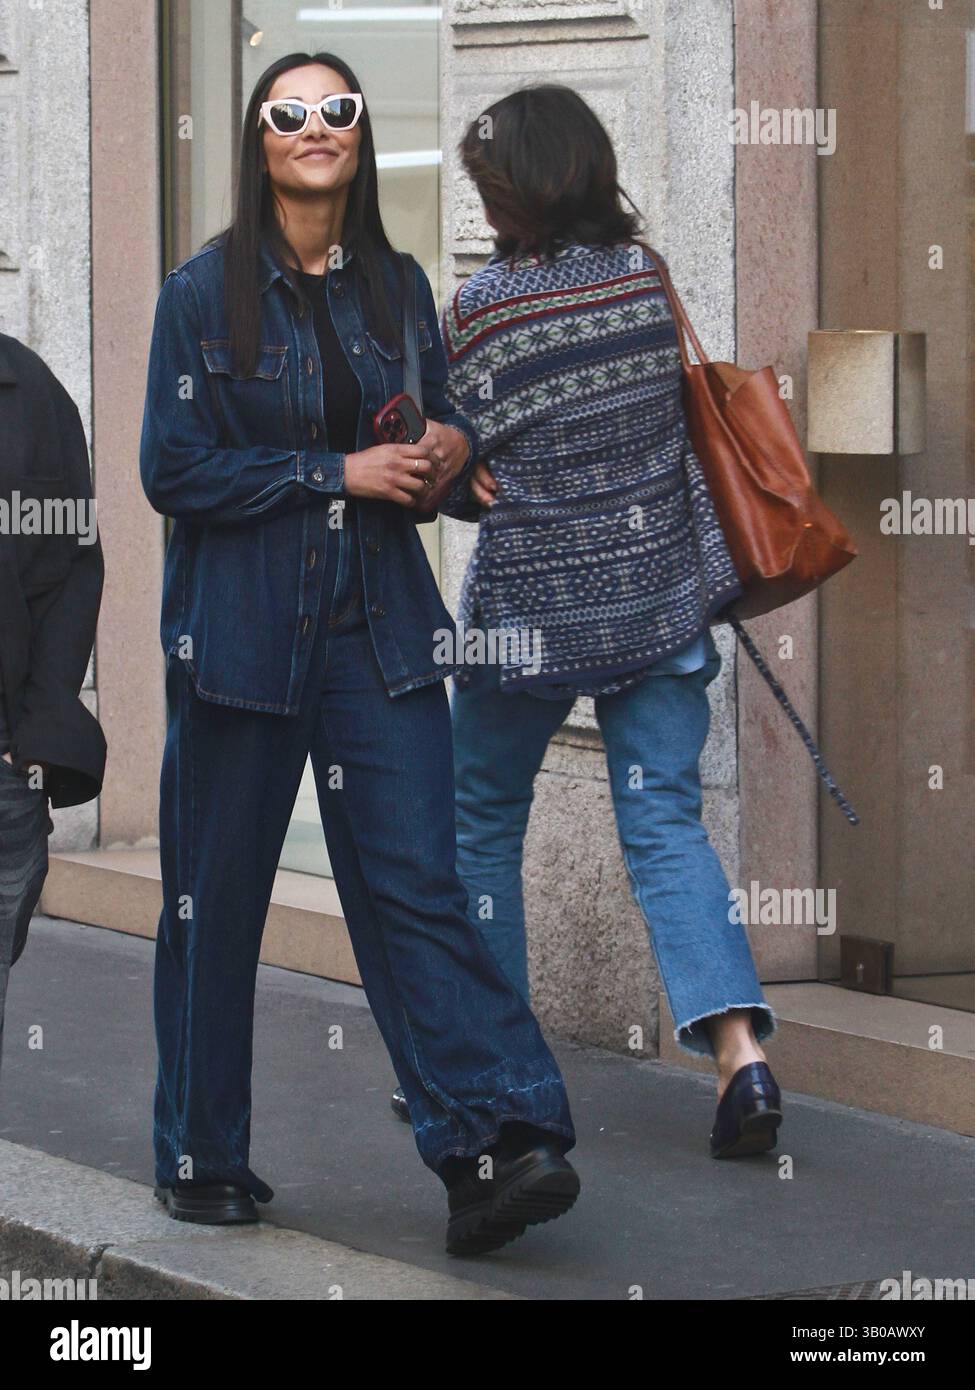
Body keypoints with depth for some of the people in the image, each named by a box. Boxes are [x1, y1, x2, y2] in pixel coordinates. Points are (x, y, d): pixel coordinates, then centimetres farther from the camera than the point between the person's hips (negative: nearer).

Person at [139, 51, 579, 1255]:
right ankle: (200, 1159, 18)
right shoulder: (204, 292, -2)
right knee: (216, 897, 5)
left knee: (415, 884, -8)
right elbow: (174, 470, -8)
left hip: (377, 627, 2)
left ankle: (495, 1151, -18)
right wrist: (338, 473, -13)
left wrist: (453, 445, -4)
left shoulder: (397, 288, 10)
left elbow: (438, 426, 21)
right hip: (239, 632, -2)